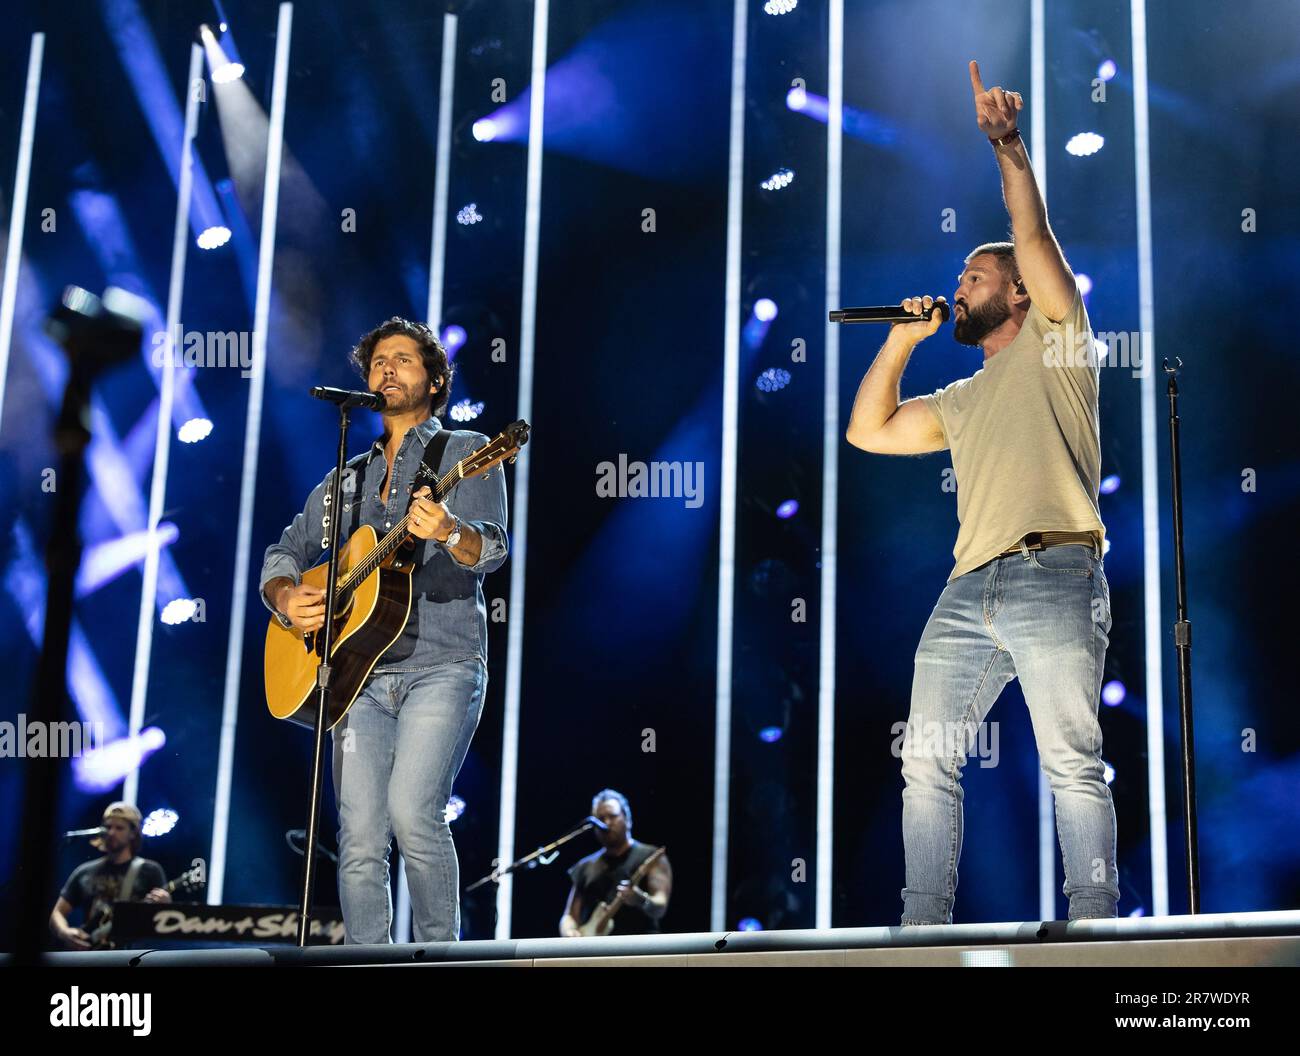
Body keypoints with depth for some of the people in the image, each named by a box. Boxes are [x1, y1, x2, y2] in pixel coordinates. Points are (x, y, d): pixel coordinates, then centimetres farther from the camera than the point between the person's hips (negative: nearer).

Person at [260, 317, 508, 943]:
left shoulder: (466, 452, 8)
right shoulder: (346, 479, 23)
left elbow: (491, 550, -8)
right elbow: (283, 555, 25)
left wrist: (448, 532, -31)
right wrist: (286, 598, 2)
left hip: (442, 667, -4)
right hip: (361, 673, 5)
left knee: (412, 811, -22)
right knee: (359, 840, -5)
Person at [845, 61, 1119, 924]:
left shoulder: (1053, 343, 11)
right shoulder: (961, 401, 29)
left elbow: (1034, 237, -1)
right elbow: (868, 430, 28)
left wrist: (1007, 142, -5)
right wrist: (903, 338, 25)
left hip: (1054, 576, -7)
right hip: (970, 590, 7)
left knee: (1073, 763, -10)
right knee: (927, 761, 0)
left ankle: (1093, 926, -8)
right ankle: (923, 927, 2)